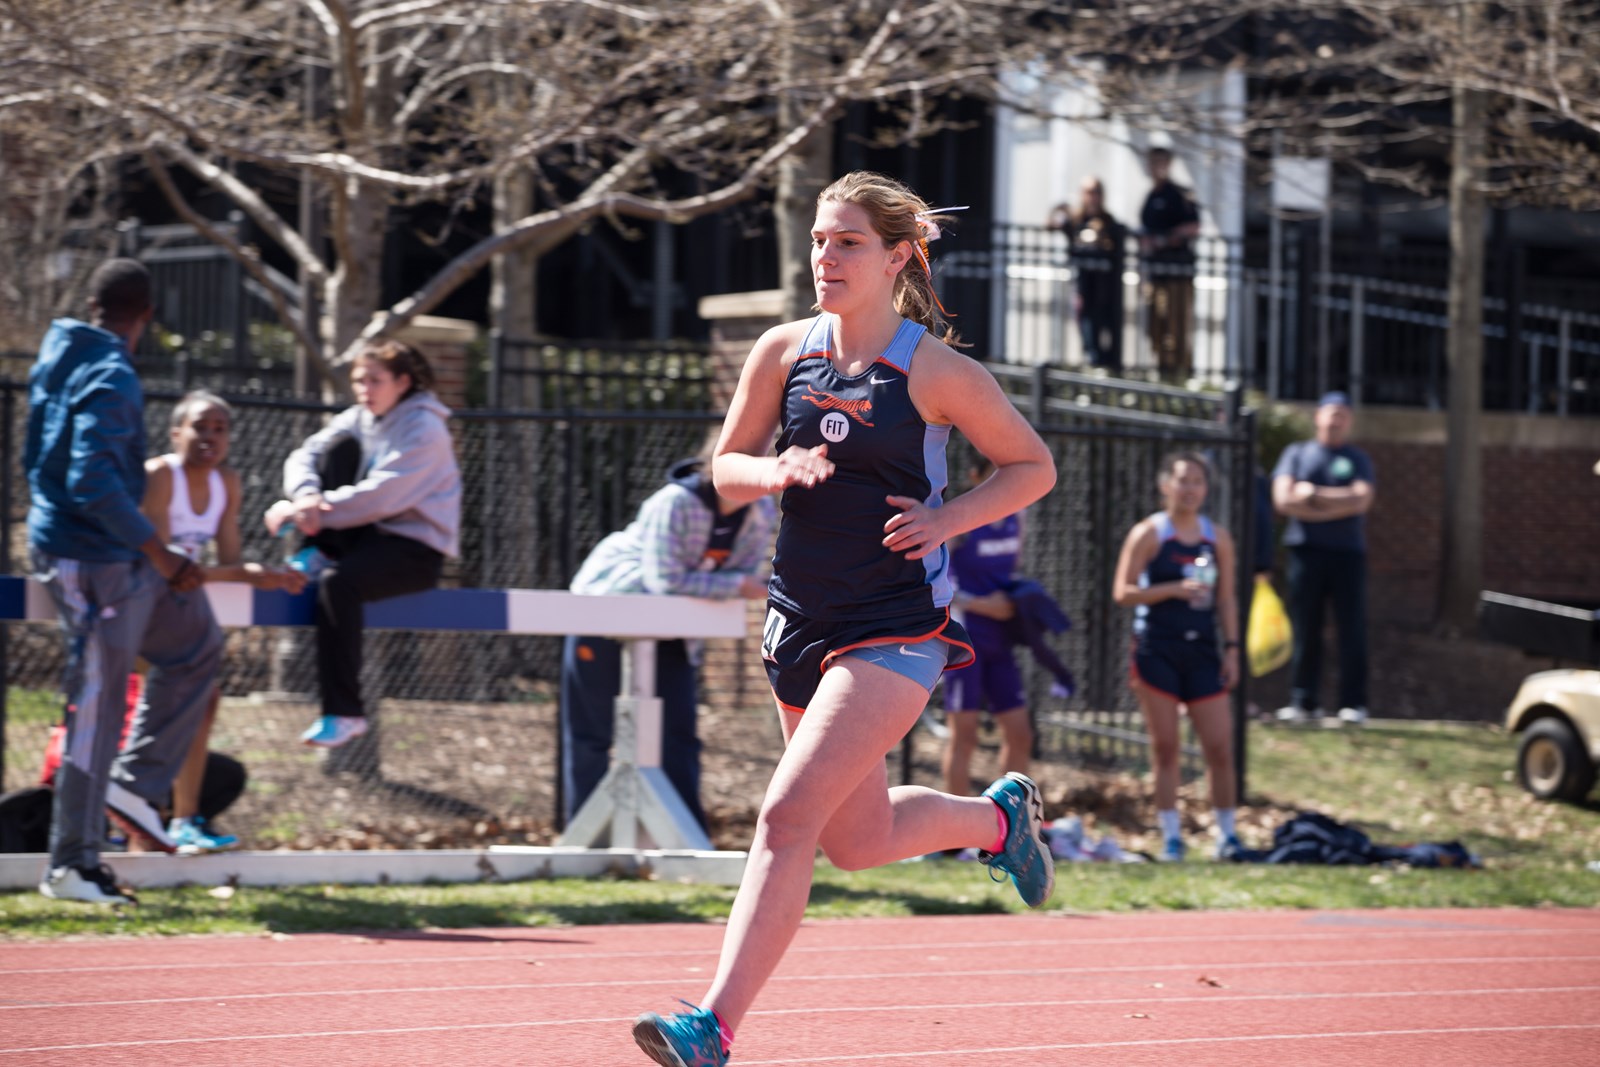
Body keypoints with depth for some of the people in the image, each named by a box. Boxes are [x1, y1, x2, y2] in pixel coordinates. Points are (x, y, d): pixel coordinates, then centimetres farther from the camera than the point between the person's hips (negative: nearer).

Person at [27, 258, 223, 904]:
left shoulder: (56, 358, 9)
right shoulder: (111, 380, -20)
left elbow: (37, 458, 20)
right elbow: (94, 483, -29)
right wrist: (158, 553, -24)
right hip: (95, 562, -10)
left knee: (196, 643, 19)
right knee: (96, 711, -4)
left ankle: (135, 784, 16)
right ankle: (72, 868, 2)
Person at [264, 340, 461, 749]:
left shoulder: (424, 428, -12)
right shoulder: (358, 419, 9)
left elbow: (381, 495, -24)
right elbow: (304, 457, -3)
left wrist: (316, 513, -27)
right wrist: (306, 497, -25)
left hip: (417, 549, -7)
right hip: (368, 534, 7)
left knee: (338, 582, -35)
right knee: (340, 446, -9)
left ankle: (345, 714, -28)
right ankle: (319, 555, -11)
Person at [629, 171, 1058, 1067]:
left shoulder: (935, 371, -8)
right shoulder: (784, 353, 3)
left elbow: (1035, 467, 2)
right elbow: (727, 467, 11)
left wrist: (946, 521, -12)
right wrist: (776, 470, -11)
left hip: (897, 627, -6)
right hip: (802, 616, 6)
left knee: (789, 816, -19)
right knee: (858, 841, 17)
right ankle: (998, 817, 47)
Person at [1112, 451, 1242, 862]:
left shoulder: (1218, 538, 10)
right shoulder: (1148, 534, -2)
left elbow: (1226, 599, 15)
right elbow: (1122, 592, -7)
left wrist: (1231, 648, 6)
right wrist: (1174, 589, -17)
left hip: (1202, 651, 3)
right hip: (1156, 651, -3)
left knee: (1220, 747, -1)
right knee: (1165, 749, 0)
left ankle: (1227, 835, 9)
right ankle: (1171, 838, 6)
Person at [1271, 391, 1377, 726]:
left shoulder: (1358, 460, 12)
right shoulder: (1297, 453, 12)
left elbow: (1361, 500, -5)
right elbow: (1283, 500, -1)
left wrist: (1313, 494, -6)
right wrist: (1337, 503, -5)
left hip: (1348, 551, 0)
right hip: (1306, 548, 0)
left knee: (1352, 629, -5)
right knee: (1304, 630, 0)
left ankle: (1353, 702, -3)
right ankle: (1303, 701, 5)